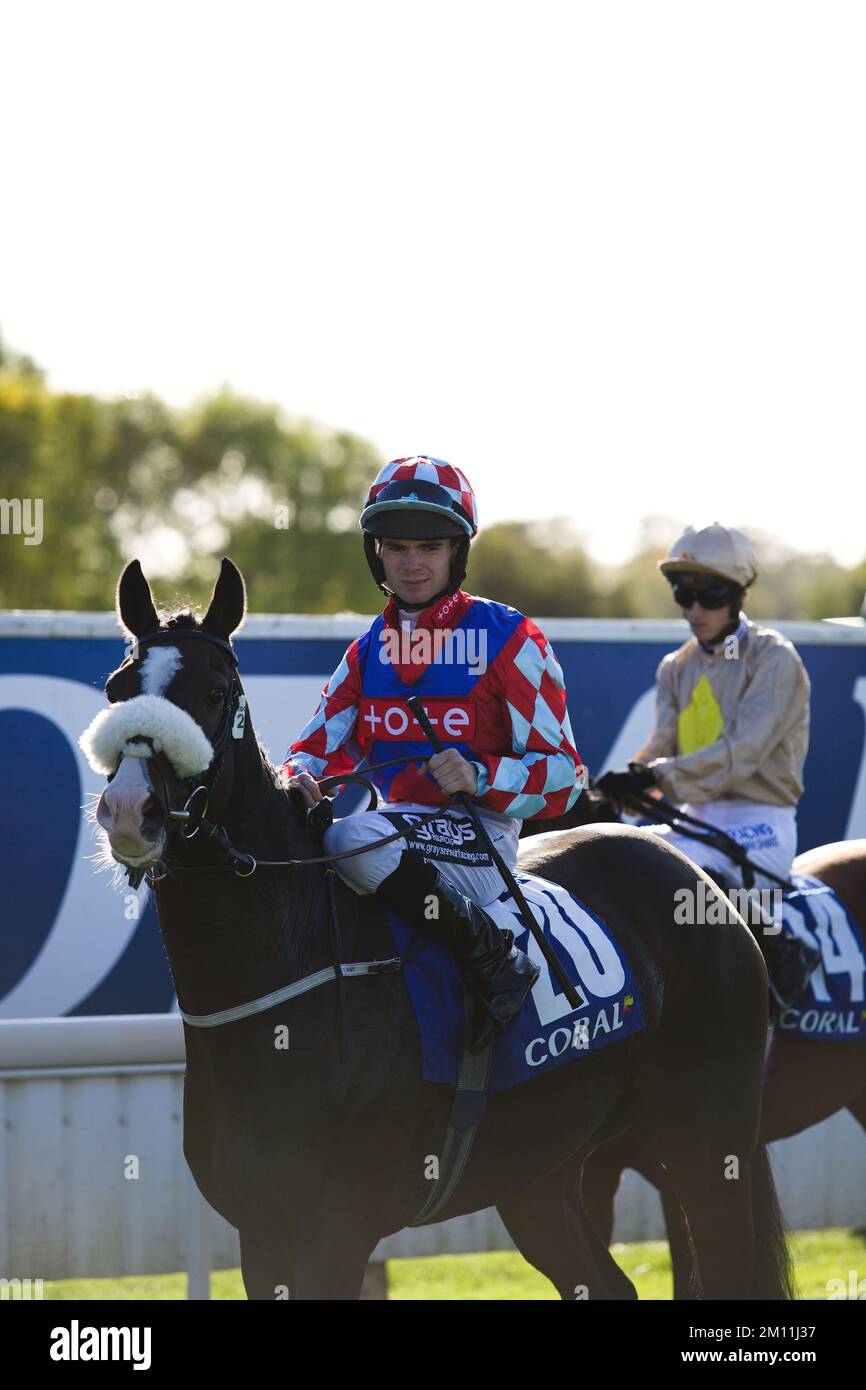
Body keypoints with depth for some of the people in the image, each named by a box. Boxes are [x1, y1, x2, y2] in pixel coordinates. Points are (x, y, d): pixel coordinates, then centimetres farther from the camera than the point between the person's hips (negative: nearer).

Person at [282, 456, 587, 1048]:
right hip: (394, 831, 7)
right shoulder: (369, 650, 16)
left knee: (351, 838, -35)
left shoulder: (507, 639, -1)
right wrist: (298, 782, -16)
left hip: (476, 841, -7)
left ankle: (494, 954, -25)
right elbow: (317, 749, 9)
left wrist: (480, 778, -23)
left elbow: (562, 775, -4)